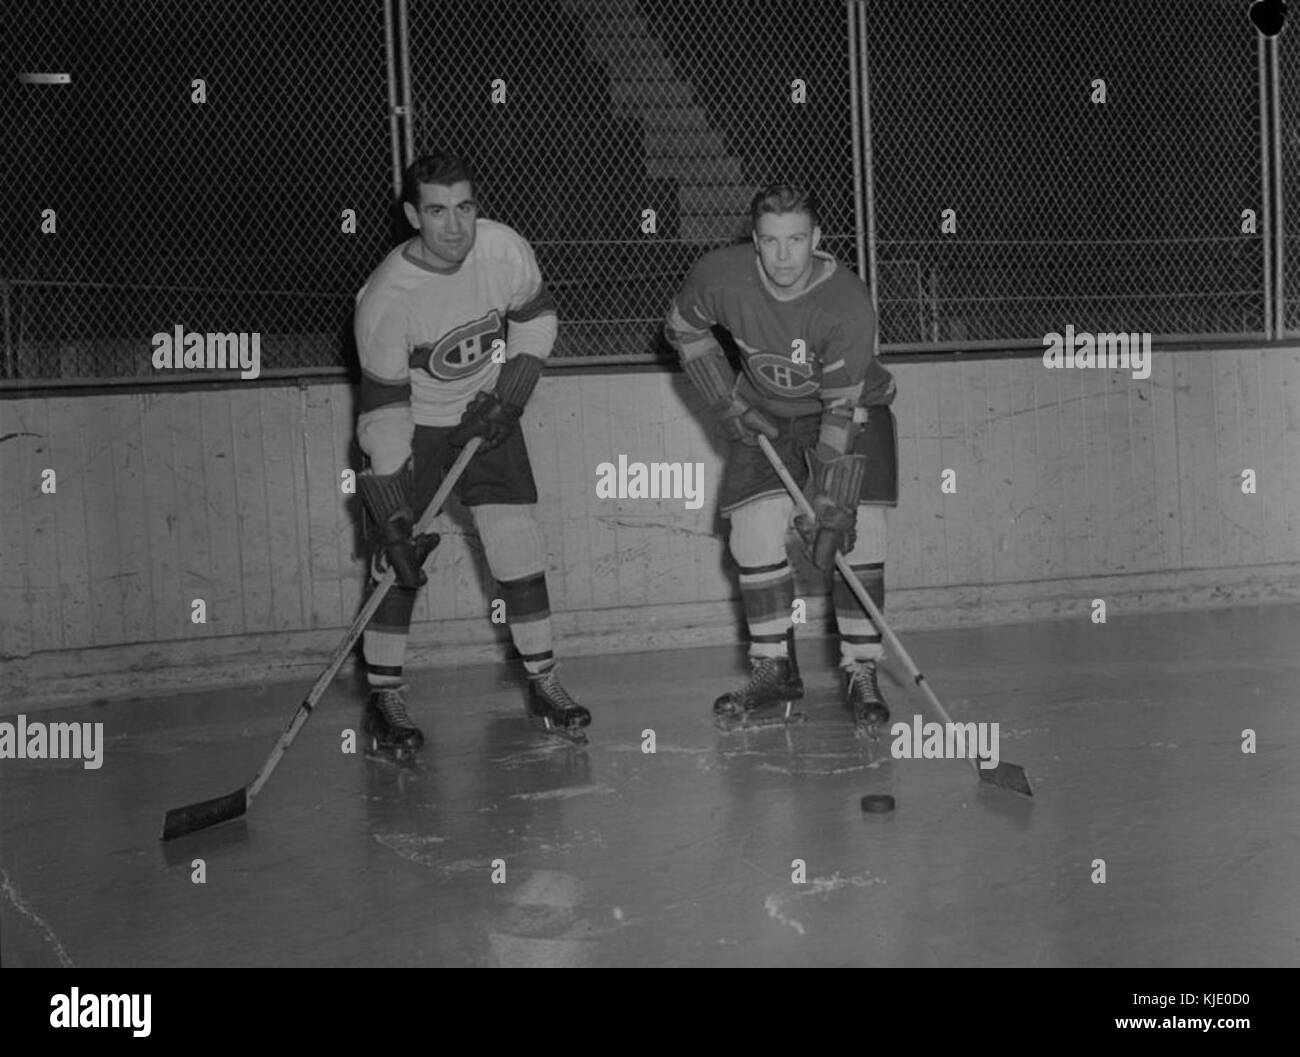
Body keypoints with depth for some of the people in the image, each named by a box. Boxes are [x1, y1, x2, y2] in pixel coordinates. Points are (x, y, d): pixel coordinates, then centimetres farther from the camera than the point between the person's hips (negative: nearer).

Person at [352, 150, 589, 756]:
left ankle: (543, 682, 11)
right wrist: (393, 522, -29)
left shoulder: (506, 251, -18)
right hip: (410, 427, -3)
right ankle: (384, 697, 6)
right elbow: (384, 410, -27)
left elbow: (536, 321, 3)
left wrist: (508, 399, -8)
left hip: (487, 416, 3)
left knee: (516, 541, -3)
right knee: (397, 559, -9)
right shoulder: (386, 297, -28)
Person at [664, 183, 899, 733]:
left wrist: (832, 506, -33)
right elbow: (683, 328, -1)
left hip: (853, 405, -2)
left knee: (858, 531, -16)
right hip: (765, 414, 3)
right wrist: (728, 403, -8)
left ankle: (860, 672, -2)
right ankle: (773, 670, 5)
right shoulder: (720, 275, -23)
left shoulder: (849, 302, -32)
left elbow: (842, 410, -31)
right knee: (755, 531, -10)